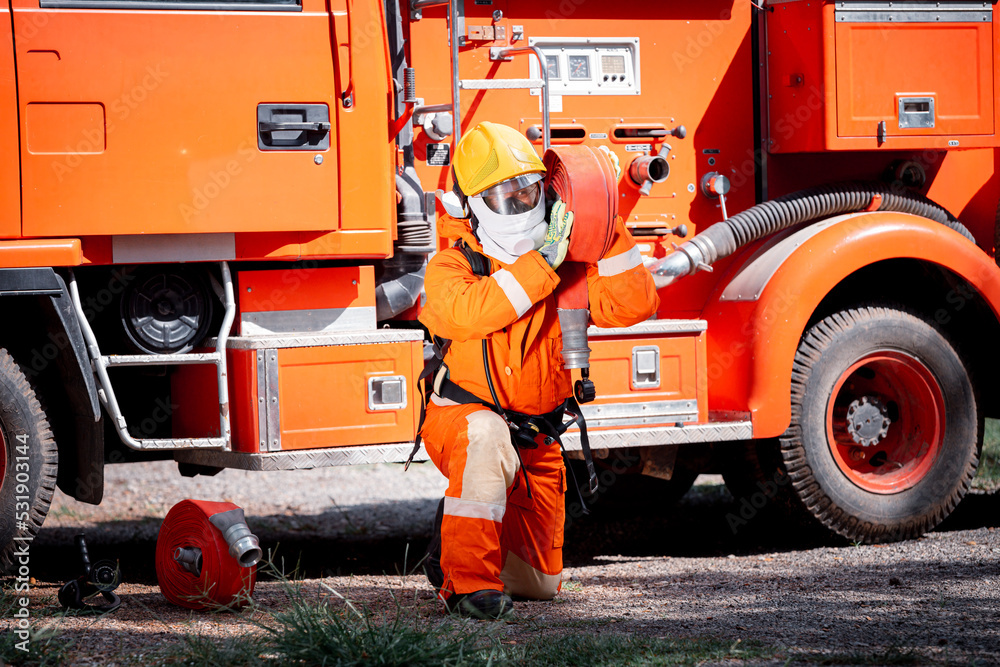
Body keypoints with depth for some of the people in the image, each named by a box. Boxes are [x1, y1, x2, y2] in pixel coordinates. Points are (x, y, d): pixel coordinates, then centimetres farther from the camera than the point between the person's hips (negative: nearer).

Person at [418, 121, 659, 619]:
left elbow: (632, 306, -9)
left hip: (536, 436, 5)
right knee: (490, 439, -43)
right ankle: (468, 577, -32)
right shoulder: (449, 269, -12)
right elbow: (470, 312, -34)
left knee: (538, 585, 8)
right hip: (464, 415, -4)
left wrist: (608, 233, -16)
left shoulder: (565, 268, -1)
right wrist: (540, 263, -36)